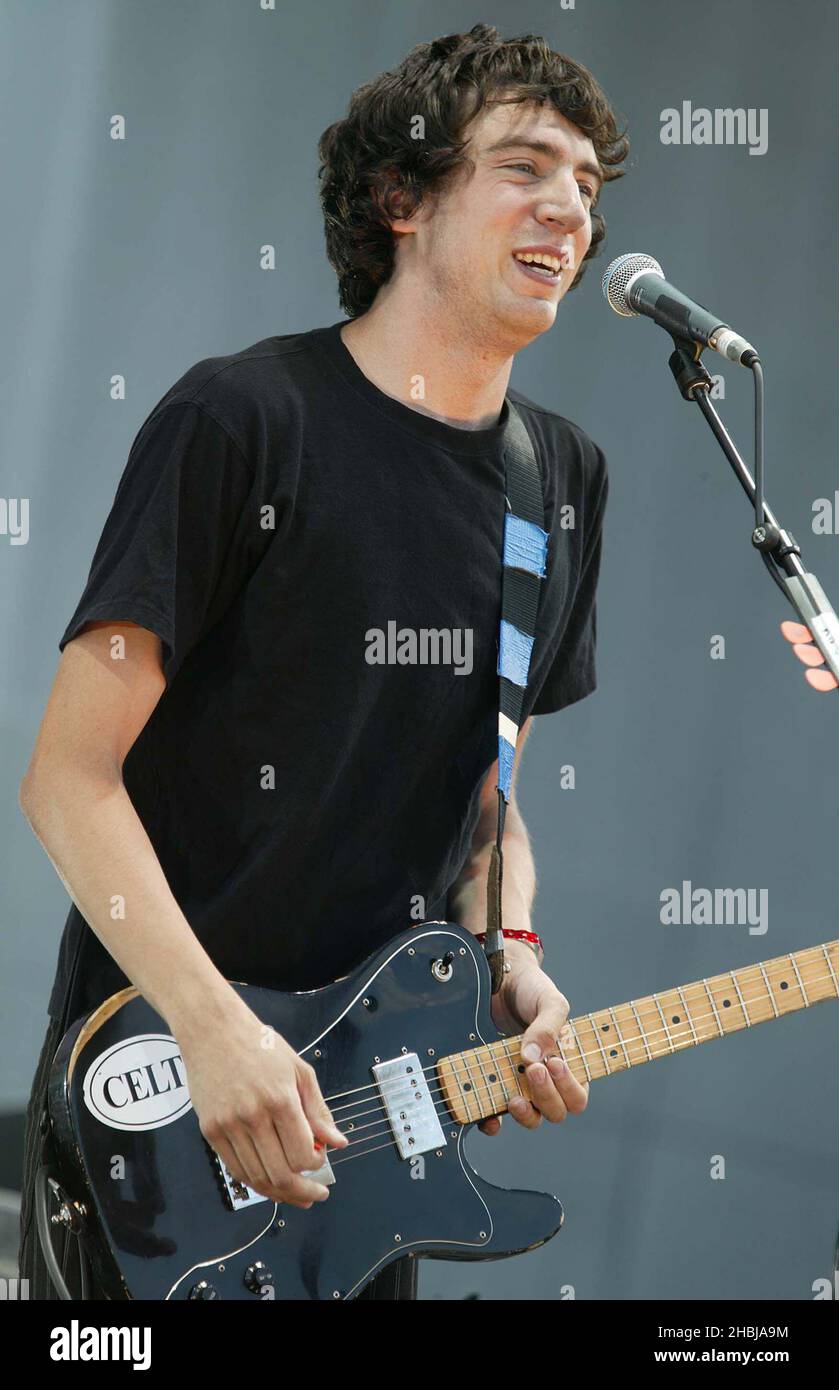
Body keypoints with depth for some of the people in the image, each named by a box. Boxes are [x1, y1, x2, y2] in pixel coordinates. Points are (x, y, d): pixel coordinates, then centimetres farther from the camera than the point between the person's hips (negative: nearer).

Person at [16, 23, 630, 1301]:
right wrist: (213, 1029, -24)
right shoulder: (242, 419, -14)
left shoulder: (566, 478, 7)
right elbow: (68, 772, -15)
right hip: (159, 1091, -6)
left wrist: (507, 962, -4)